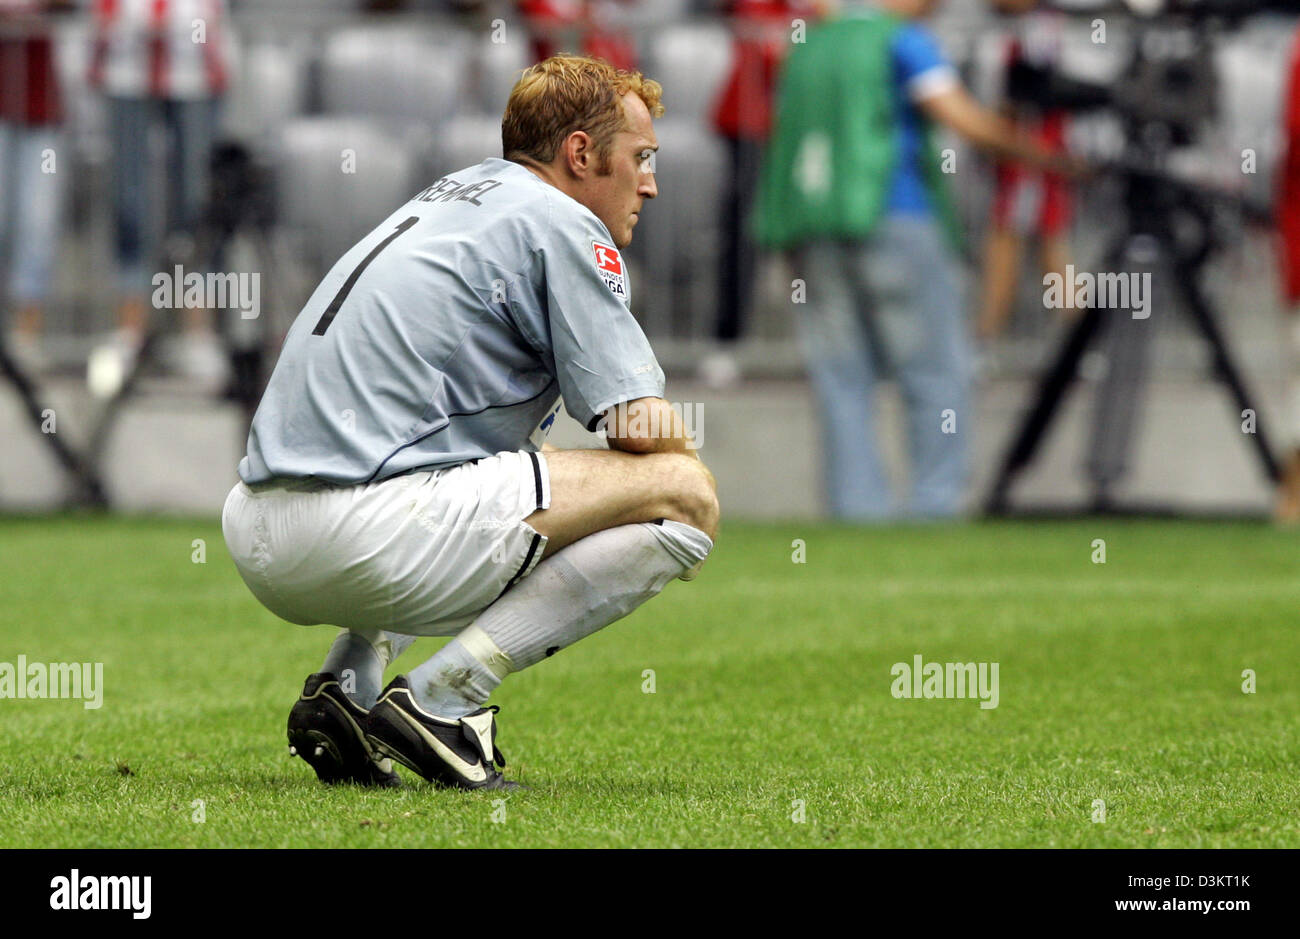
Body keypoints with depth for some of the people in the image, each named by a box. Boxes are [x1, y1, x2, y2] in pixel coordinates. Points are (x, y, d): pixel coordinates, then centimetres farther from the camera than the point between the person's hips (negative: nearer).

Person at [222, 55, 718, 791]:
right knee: (686, 491, -5)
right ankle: (443, 697, -10)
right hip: (369, 537, -9)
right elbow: (641, 426, -5)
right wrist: (682, 450, 18)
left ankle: (347, 683, 16)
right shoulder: (563, 224, 0)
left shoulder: (449, 200, 26)